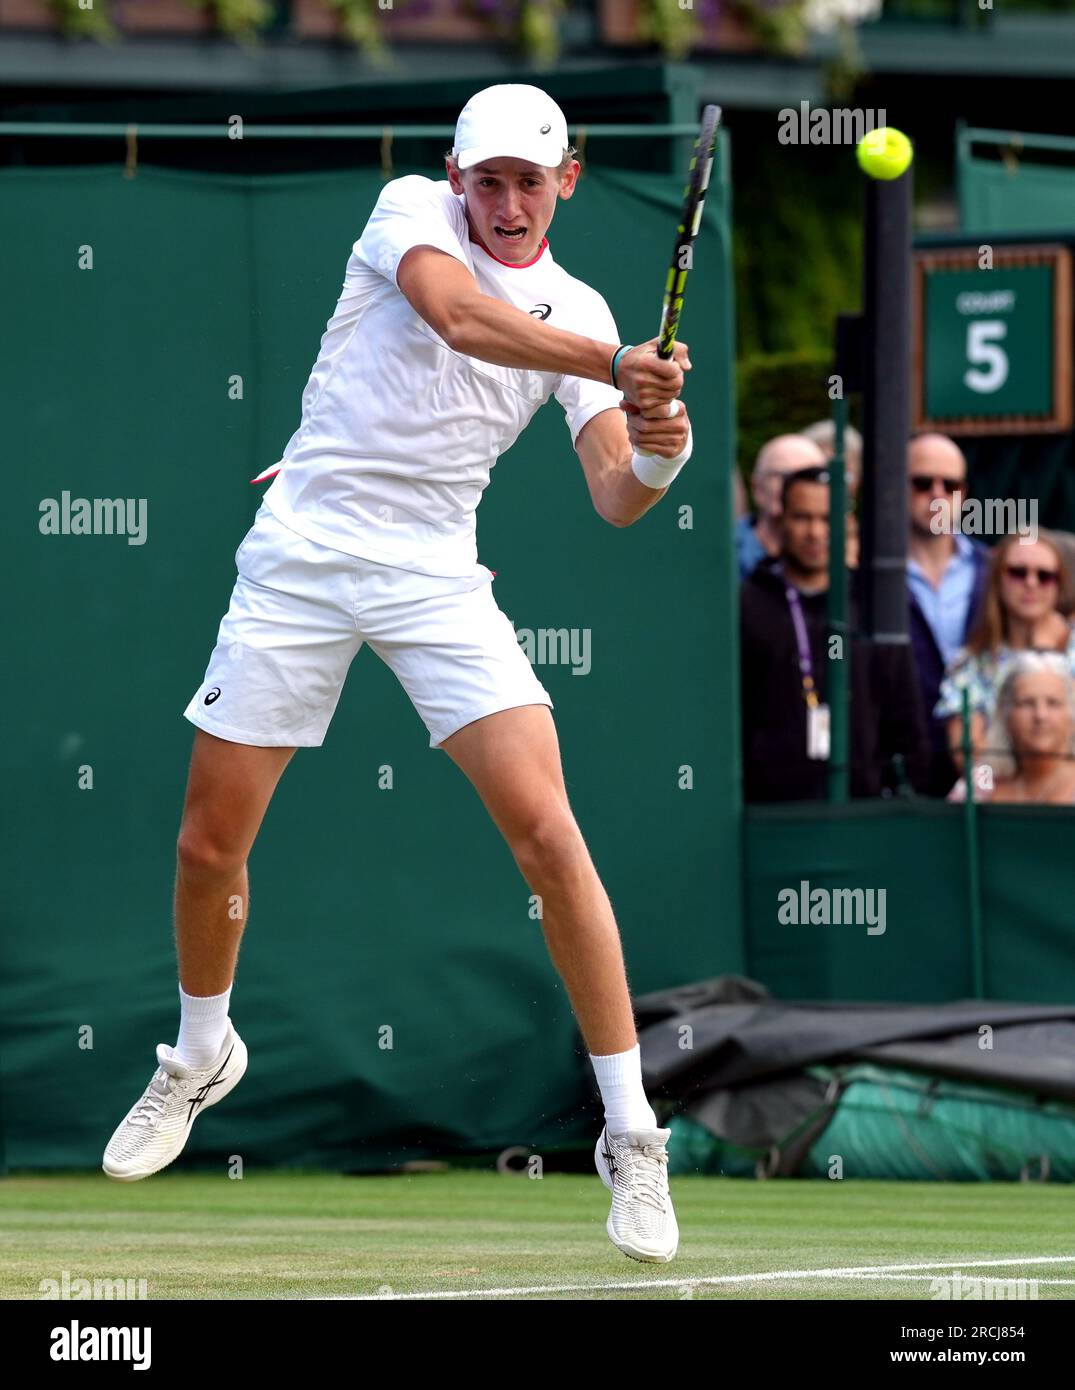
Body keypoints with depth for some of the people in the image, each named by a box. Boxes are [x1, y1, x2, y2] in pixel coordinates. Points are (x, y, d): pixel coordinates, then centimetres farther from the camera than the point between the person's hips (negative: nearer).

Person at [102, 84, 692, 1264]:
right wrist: (616, 365, -40)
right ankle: (201, 1056, 36)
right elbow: (459, 317, -28)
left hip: (437, 579, 1)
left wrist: (654, 459, -28)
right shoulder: (412, 213, -5)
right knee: (209, 844, 5)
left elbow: (612, 497, -4)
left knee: (546, 834, -14)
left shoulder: (577, 313, 3)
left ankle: (630, 1132, -6)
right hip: (302, 553, -1)